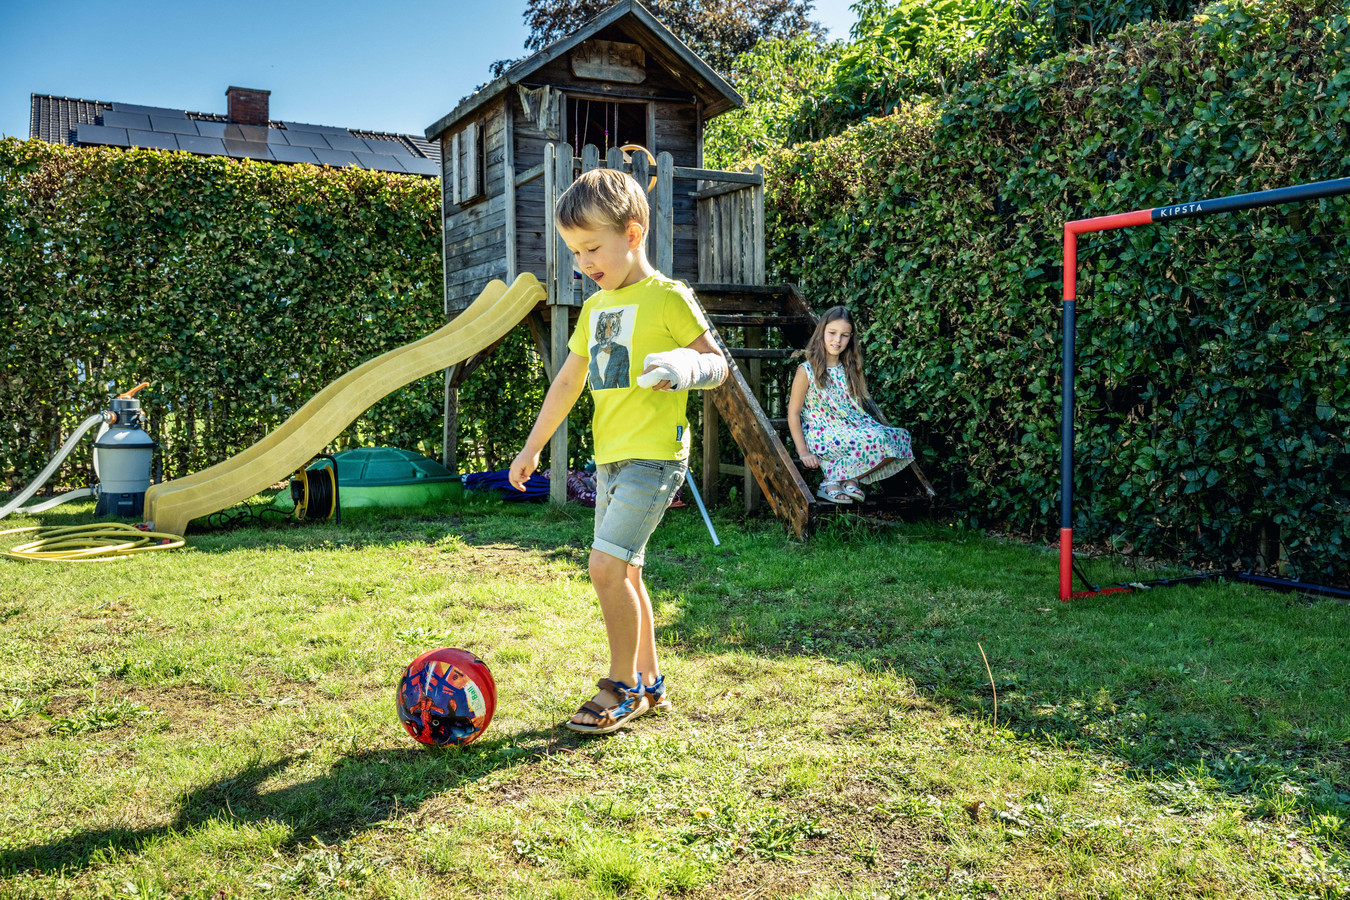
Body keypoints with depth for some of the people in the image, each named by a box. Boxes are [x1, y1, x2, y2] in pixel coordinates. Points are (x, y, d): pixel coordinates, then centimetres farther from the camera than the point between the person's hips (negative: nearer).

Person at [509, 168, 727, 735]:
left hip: (654, 455, -8)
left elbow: (718, 364, -5)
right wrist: (532, 448, 20)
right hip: (610, 457, 8)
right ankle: (649, 684, 23)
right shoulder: (594, 308, 16)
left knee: (607, 564, -15)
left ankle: (623, 687, 1)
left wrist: (689, 366, -27)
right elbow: (568, 380, 20)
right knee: (623, 571, 11)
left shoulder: (668, 298, -7)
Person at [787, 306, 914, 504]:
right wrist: (803, 452, -11)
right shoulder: (807, 371, -5)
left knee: (899, 438, -17)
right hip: (821, 435, -7)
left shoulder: (849, 369, 13)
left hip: (853, 432, 7)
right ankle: (835, 481, -16)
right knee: (879, 440, -29)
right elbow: (793, 413, -6)